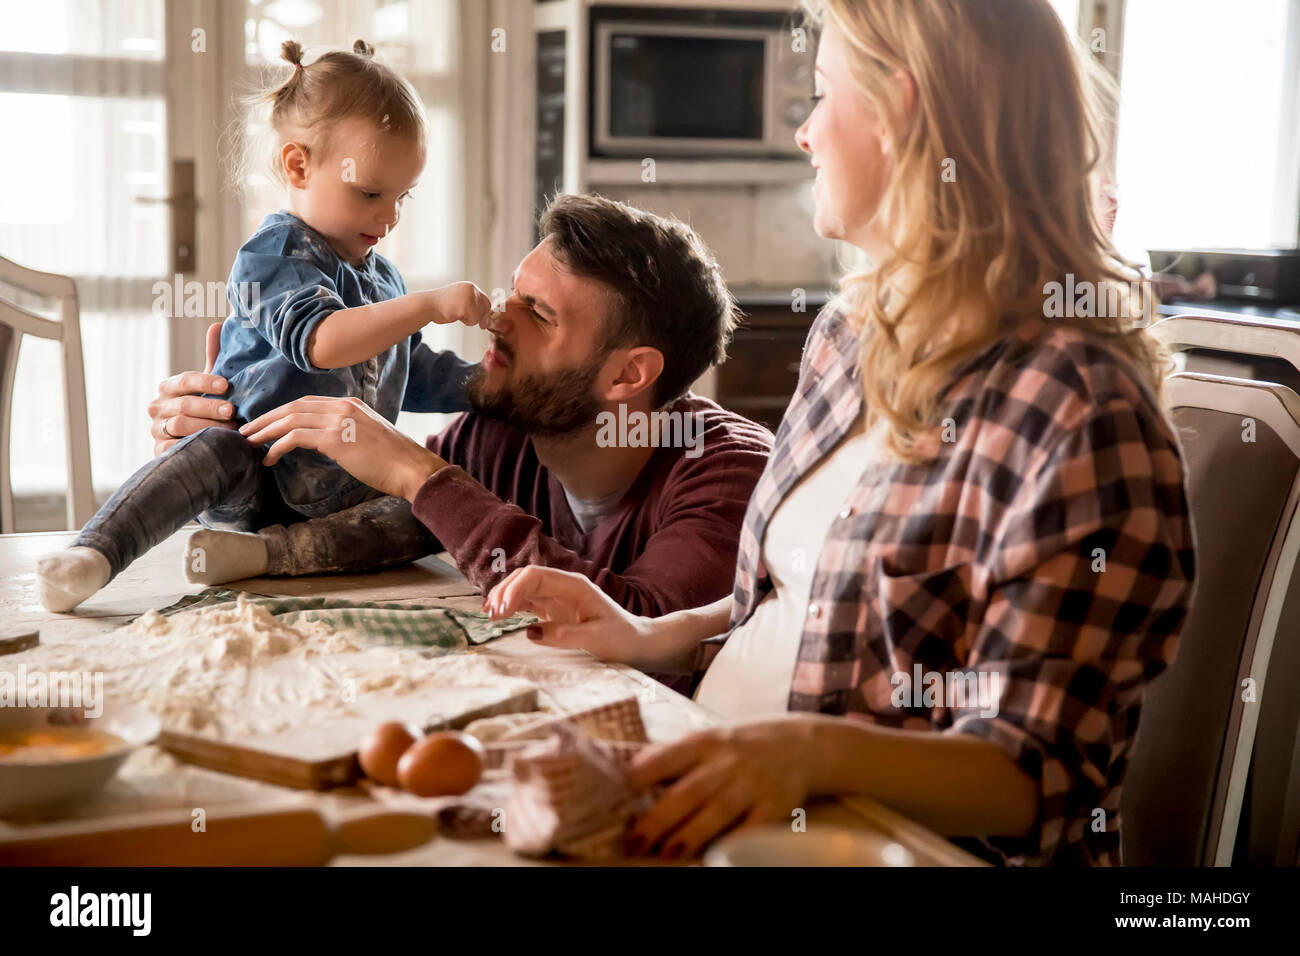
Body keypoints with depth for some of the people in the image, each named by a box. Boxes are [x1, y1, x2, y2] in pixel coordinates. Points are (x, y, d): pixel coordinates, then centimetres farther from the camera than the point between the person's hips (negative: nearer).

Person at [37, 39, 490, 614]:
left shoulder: (381, 275, 20)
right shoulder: (275, 255, -8)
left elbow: (411, 376, 32)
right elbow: (321, 341, -28)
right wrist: (430, 305, -31)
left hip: (342, 488, 8)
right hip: (259, 474, -8)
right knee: (217, 453, -39)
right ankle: (97, 552, -49)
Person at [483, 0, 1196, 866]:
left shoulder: (1078, 410, -17)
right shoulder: (848, 333, 10)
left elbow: (1038, 781, -19)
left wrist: (815, 751, -35)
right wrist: (649, 639, 6)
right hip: (715, 797, 8)